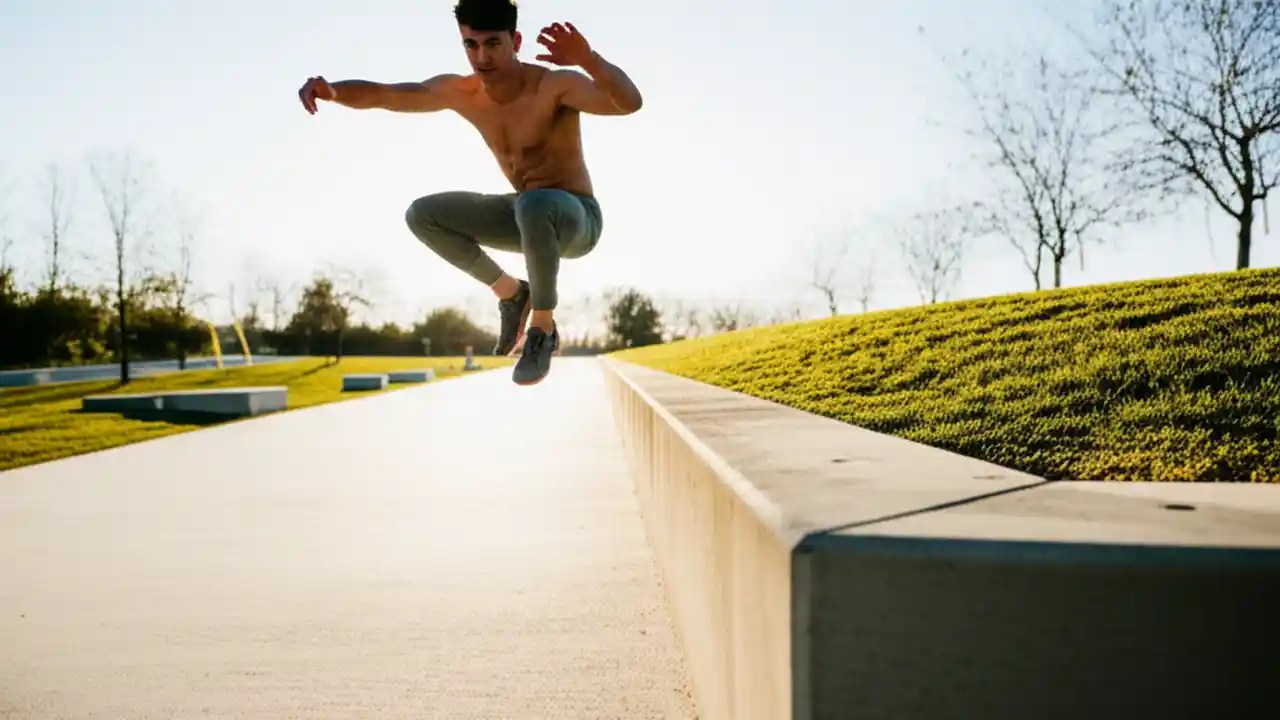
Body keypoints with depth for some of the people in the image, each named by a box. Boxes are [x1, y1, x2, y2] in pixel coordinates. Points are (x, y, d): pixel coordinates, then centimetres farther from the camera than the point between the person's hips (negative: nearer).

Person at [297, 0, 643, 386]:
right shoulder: (460, 92, -4)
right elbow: (381, 94, -1)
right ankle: (511, 292, 5)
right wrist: (331, 89, -21)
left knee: (534, 204, -42)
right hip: (529, 216, 6)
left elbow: (629, 102, -39)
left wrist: (589, 59, -57)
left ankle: (543, 327, -21)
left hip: (577, 219, -6)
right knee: (421, 215, -3)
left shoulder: (555, 85, -23)